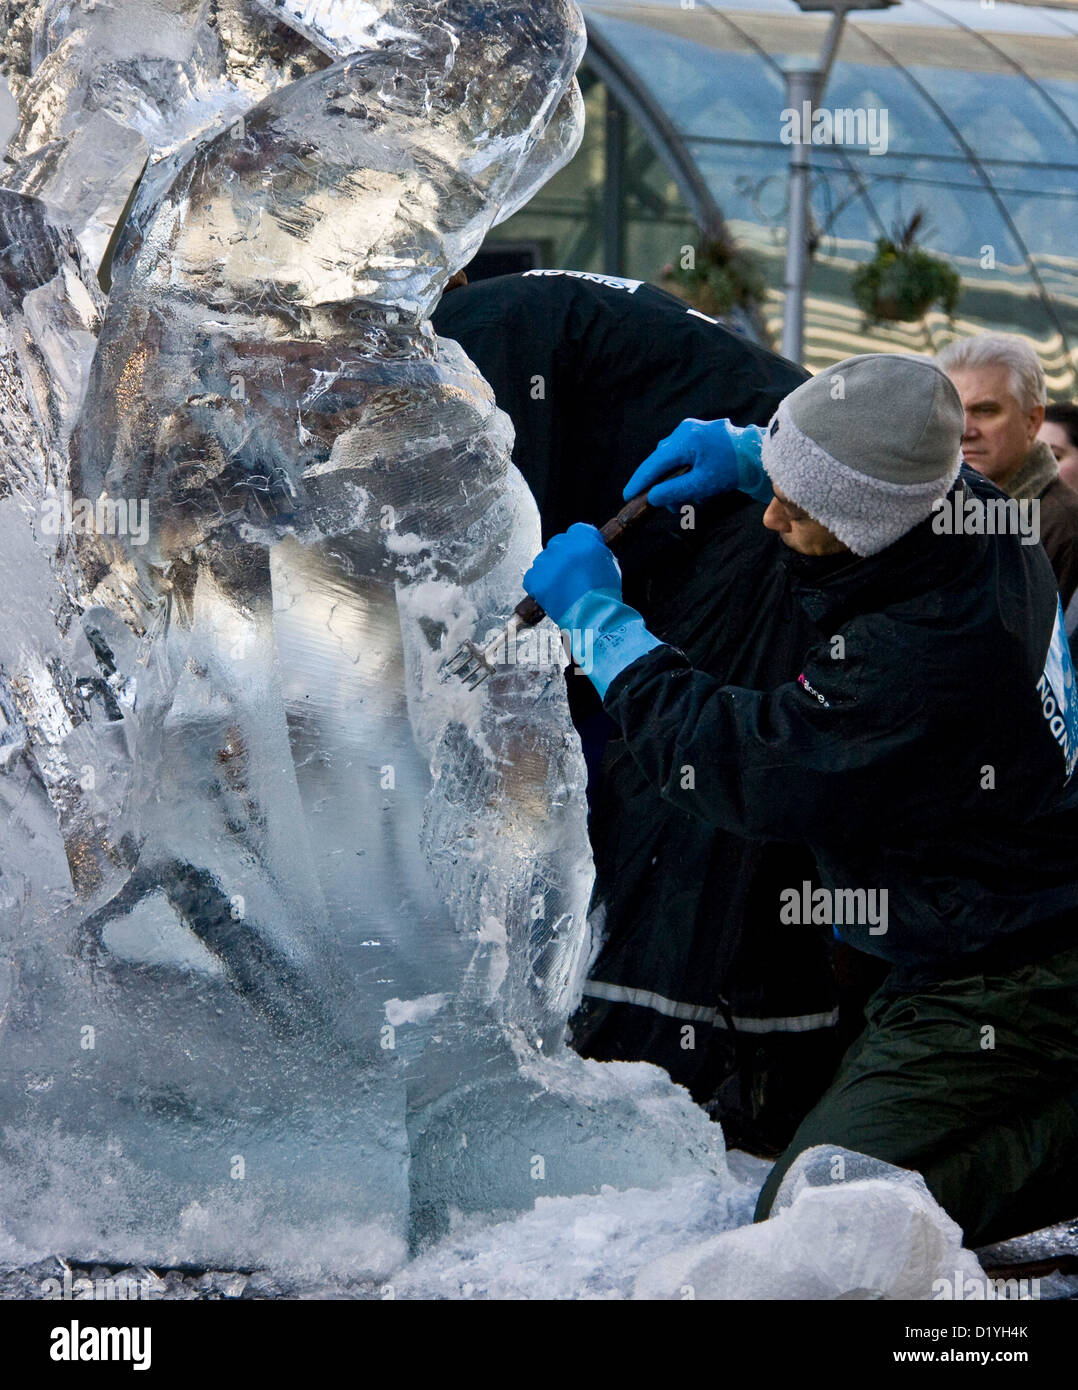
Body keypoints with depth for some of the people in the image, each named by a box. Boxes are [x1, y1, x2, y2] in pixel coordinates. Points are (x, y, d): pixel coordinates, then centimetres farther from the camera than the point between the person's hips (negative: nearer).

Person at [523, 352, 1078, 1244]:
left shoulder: (915, 664, -33)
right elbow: (870, 455, 22)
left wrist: (598, 614, -13)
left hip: (998, 993, -10)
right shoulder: (978, 514, -5)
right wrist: (747, 451, 6)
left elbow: (734, 767, -23)